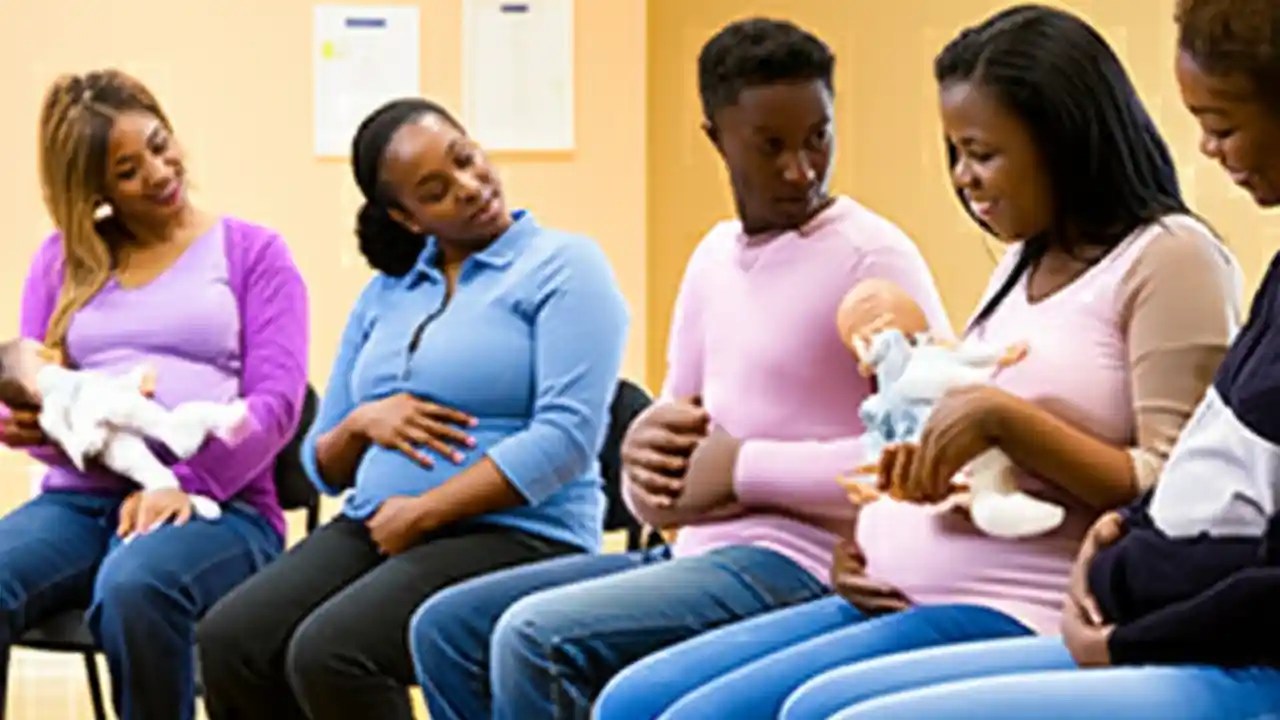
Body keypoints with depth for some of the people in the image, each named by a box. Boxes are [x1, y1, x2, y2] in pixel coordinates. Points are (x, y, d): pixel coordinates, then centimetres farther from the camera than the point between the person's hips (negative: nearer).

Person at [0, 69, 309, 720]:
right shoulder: (62, 259, 20)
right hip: (78, 497, 3)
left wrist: (184, 484, -18)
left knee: (135, 588, -39)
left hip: (217, 502, -3)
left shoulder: (252, 251, 10)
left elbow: (275, 402, -1)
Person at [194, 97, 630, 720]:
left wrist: (421, 514, -16)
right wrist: (361, 423, -4)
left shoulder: (564, 265, -1)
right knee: (229, 641, -20)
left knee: (330, 653, -30)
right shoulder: (384, 292, 17)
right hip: (374, 529, 6)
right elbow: (324, 465, 20)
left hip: (516, 537, -6)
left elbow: (566, 436, -15)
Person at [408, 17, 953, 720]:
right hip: (697, 555, 9)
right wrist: (645, 448, -6)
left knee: (536, 639, -25)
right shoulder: (714, 256, 15)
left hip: (798, 568, -9)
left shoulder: (872, 256, -9)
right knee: (449, 627, 4)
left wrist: (745, 465, -17)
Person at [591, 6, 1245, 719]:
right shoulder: (1023, 262, 19)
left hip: (1016, 617, -9)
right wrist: (872, 524, 7)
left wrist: (1001, 417, -19)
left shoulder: (1167, 258, -7)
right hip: (899, 600, 10)